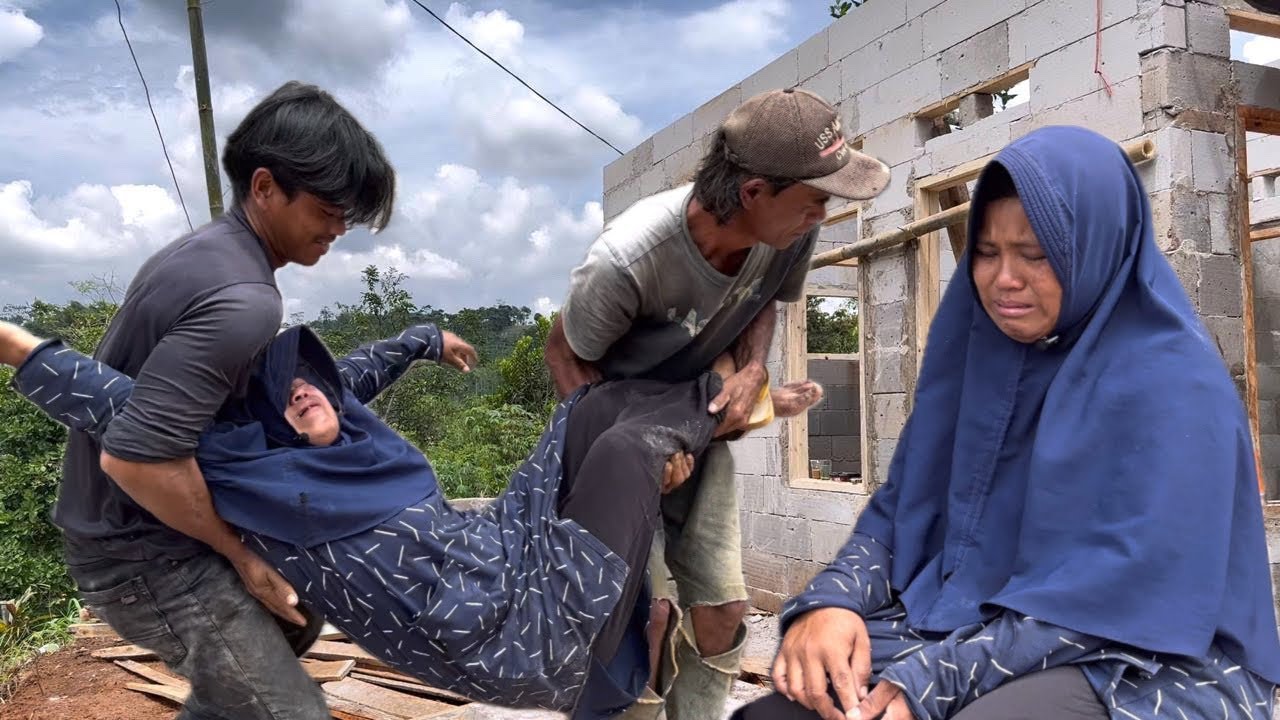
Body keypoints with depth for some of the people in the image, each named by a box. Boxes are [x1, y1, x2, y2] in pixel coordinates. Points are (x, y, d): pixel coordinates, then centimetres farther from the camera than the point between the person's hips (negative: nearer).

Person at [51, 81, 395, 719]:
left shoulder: (205, 249, 4)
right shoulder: (243, 300, -28)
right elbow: (133, 455, -32)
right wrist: (241, 550, -19)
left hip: (150, 529, 10)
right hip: (145, 555, -10)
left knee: (297, 621, 24)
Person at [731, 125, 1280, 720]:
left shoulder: (1173, 380, -12)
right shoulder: (978, 356, 6)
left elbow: (1123, 590, -20)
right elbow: (901, 509, 5)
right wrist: (829, 600, -16)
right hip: (974, 628, 5)